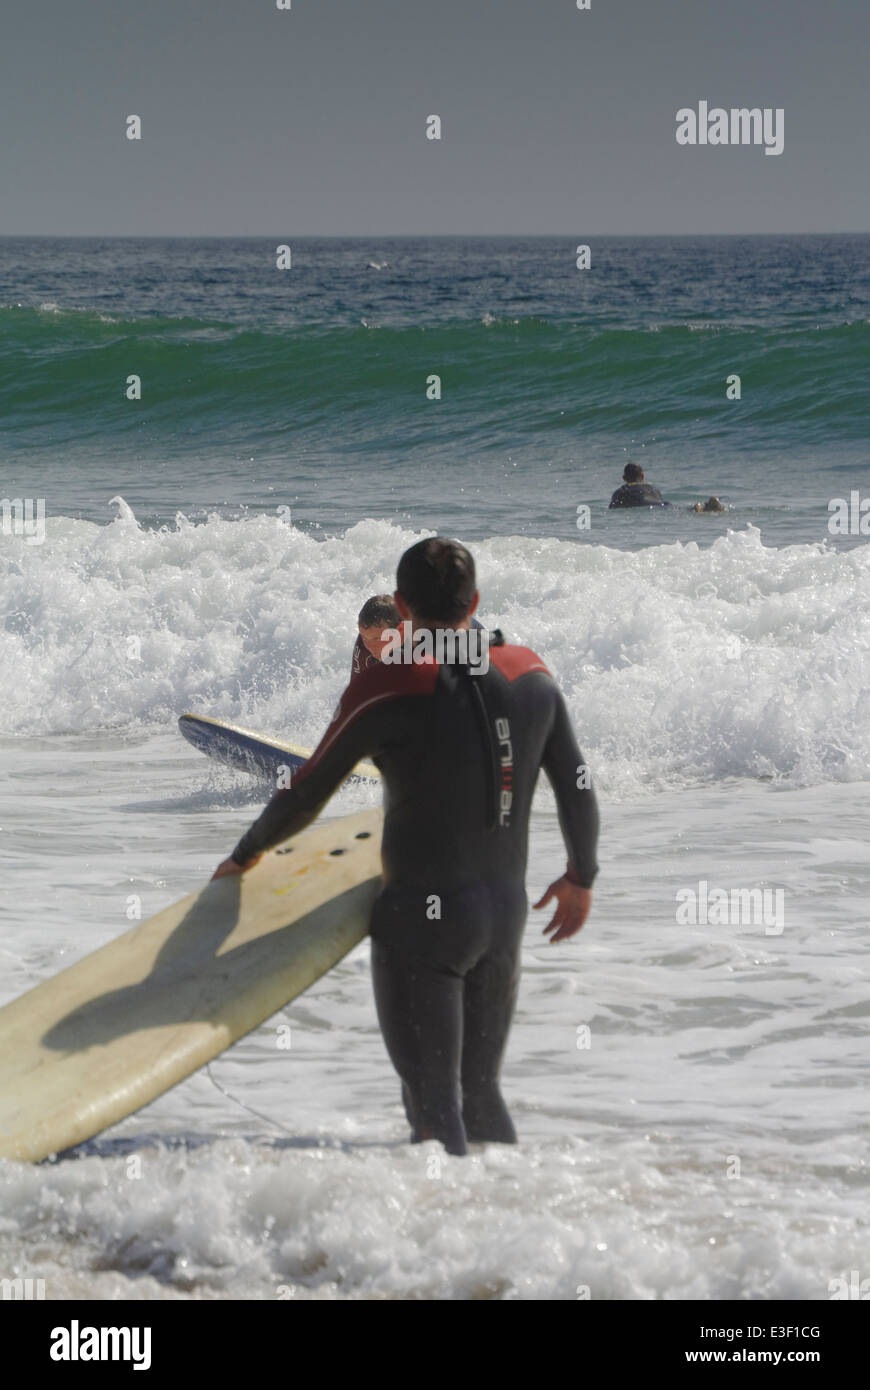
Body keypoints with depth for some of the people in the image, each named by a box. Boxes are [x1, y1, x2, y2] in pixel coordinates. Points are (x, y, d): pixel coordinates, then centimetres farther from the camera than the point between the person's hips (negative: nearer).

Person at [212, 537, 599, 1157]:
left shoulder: (387, 688, -14)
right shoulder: (531, 674, 1)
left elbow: (303, 799, -5)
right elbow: (578, 788, 10)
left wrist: (244, 856, 13)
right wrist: (580, 878, 26)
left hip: (421, 918, -6)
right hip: (507, 912, 6)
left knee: (433, 1105, 2)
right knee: (481, 1093, 21)